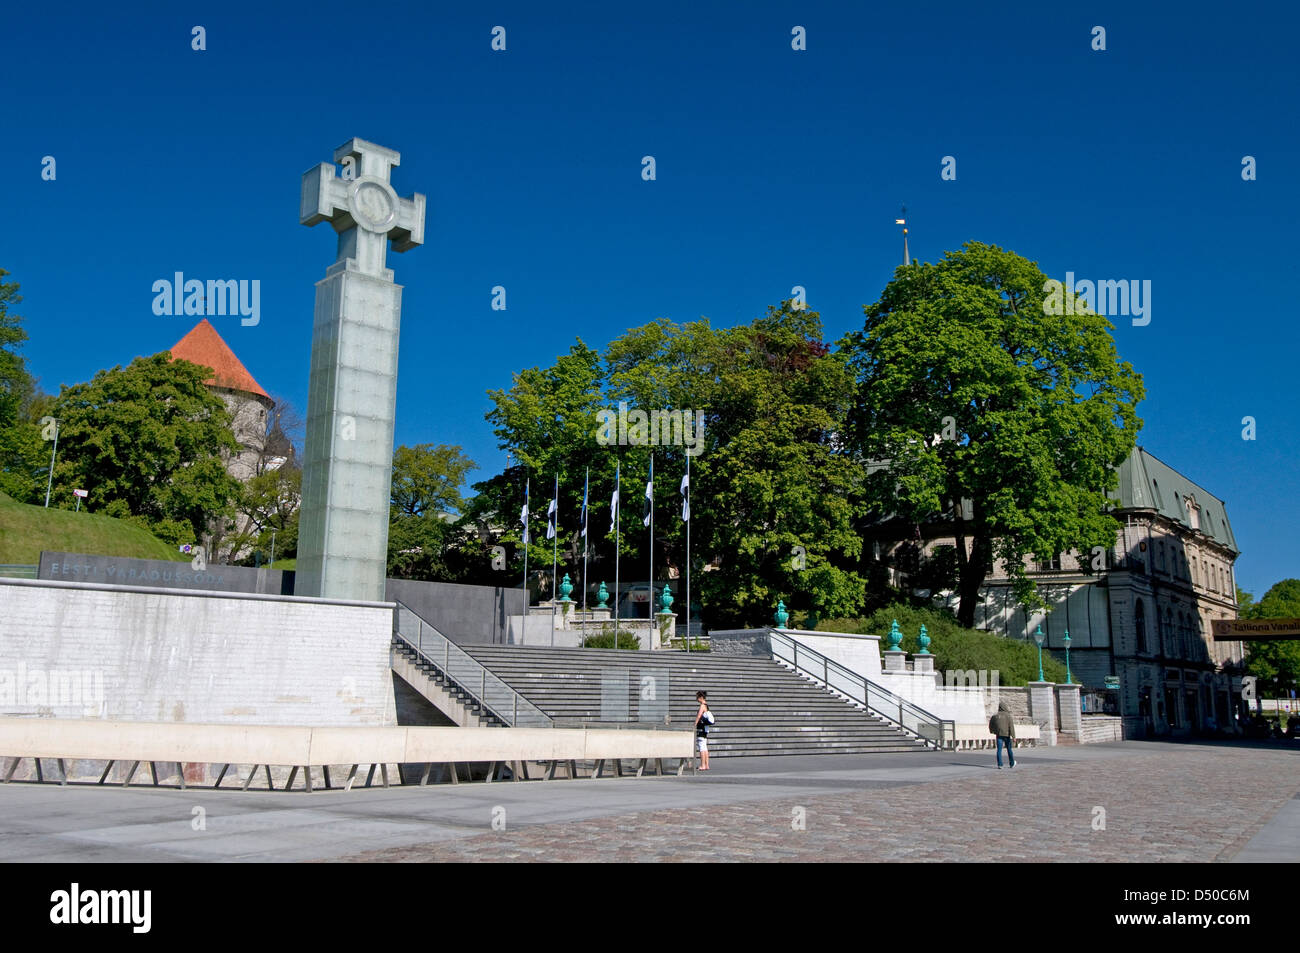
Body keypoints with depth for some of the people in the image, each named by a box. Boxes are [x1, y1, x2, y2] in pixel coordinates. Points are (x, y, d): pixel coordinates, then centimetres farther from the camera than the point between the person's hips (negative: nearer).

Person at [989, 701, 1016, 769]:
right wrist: (1013, 736, -15)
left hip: (999, 735, 2)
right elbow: (1011, 726, -14)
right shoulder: (1008, 715, -8)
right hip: (1007, 735, -2)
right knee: (1009, 749, 13)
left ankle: (1000, 765, -9)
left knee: (999, 750, 0)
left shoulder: (995, 716, 2)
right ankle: (1012, 763, 27)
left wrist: (992, 731, 35)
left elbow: (991, 725, 13)